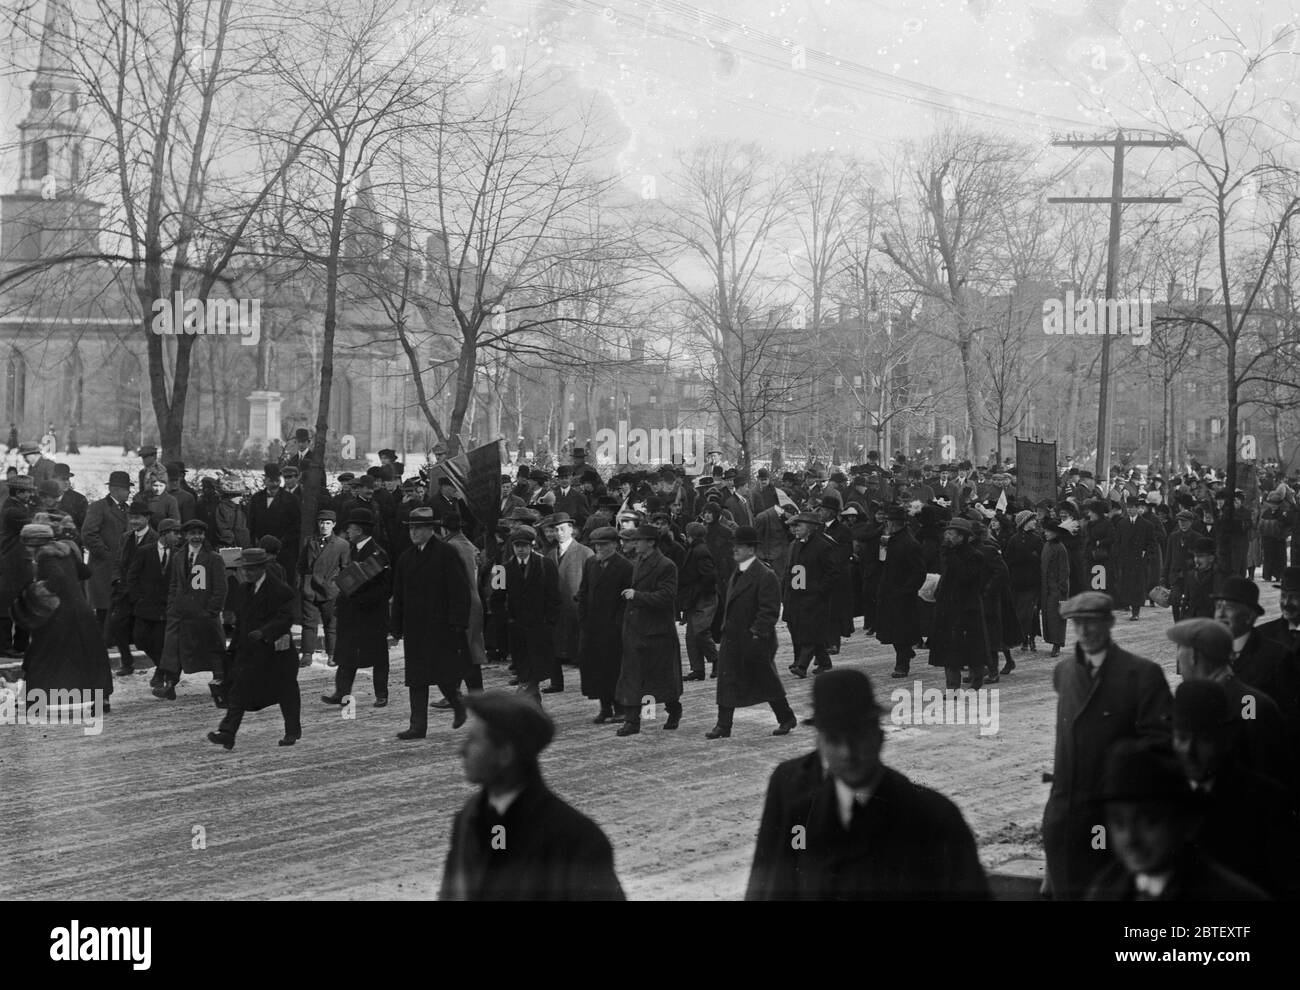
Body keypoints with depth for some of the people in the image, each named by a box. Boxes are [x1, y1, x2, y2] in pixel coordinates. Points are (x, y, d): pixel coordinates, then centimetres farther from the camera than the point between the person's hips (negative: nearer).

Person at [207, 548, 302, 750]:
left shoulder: (281, 590, -12)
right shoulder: (244, 589, 10)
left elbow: (285, 619, -20)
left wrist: (263, 632, -35)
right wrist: (234, 648, 15)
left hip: (276, 652, -5)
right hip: (248, 652, 5)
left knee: (286, 692, 10)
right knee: (239, 692, -8)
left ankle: (292, 731, 29)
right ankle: (227, 733, -16)